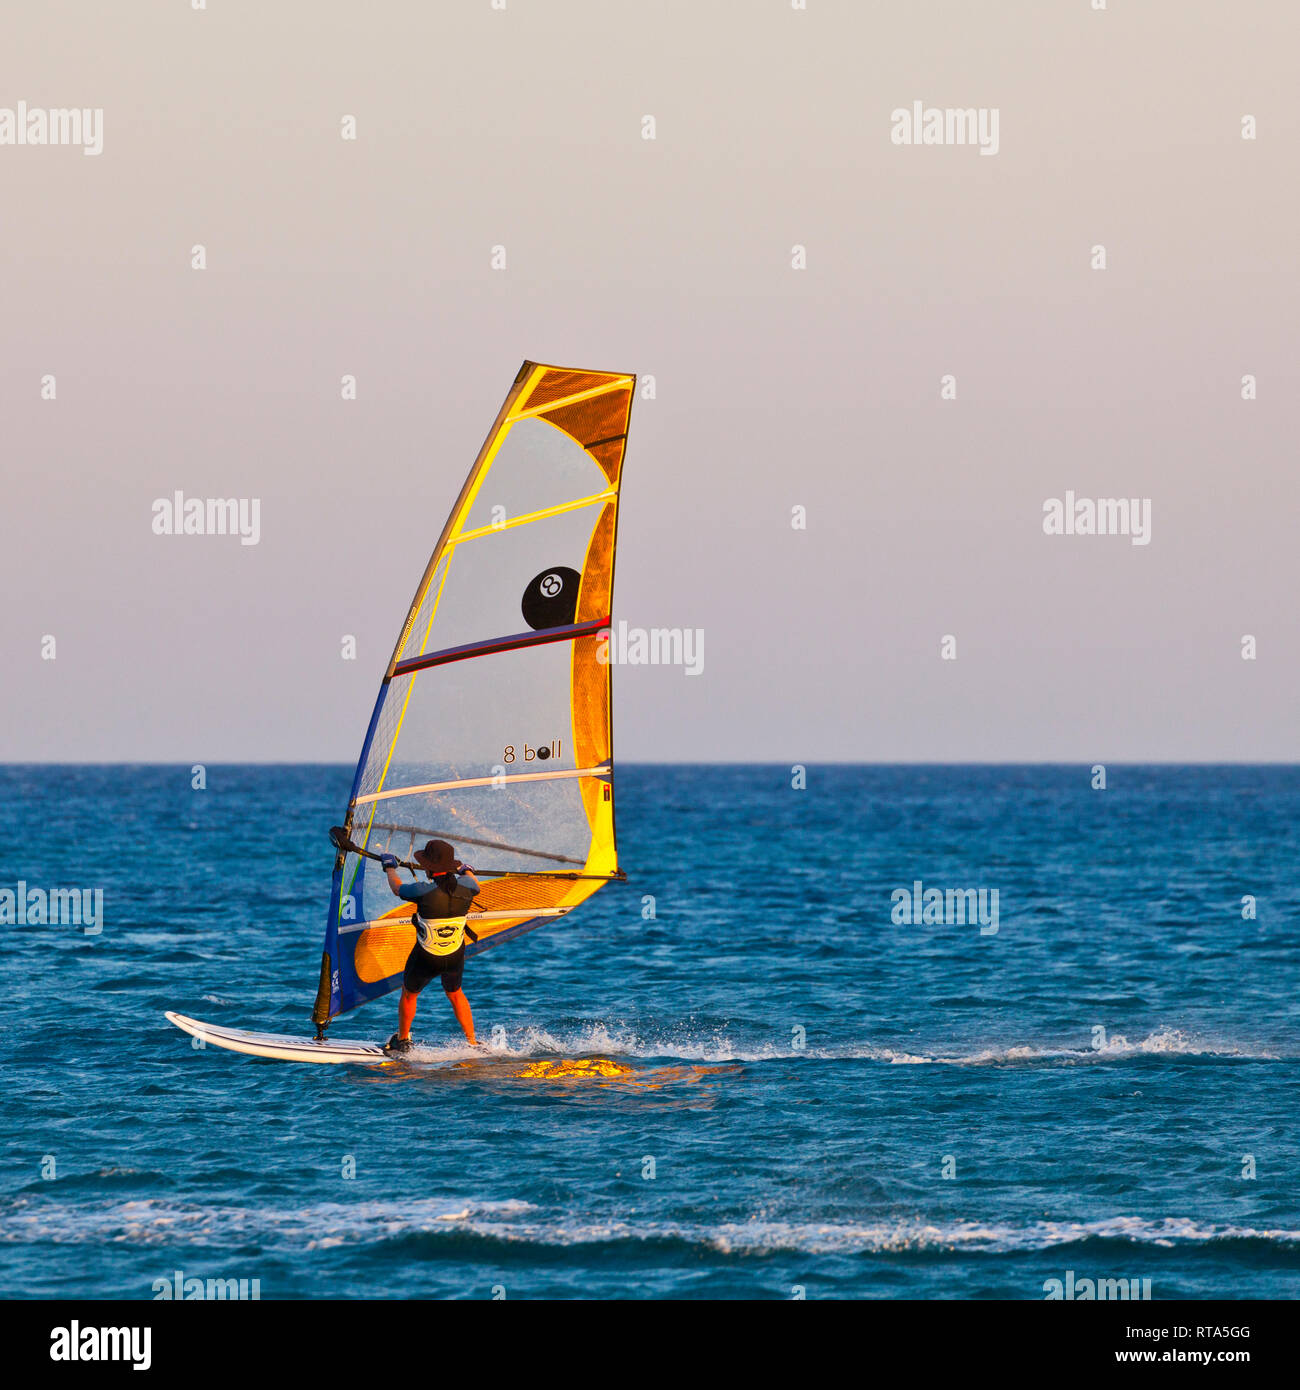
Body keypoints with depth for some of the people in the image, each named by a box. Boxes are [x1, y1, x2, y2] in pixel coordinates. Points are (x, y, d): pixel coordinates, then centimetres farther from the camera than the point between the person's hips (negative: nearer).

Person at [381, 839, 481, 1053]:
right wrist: (466, 870, 35)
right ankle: (473, 1043, 32)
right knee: (455, 994, 30)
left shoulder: (424, 891, -27)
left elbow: (397, 888, -5)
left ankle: (402, 1041, 41)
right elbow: (475, 886, 12)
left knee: (409, 993, 24)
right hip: (456, 958, 3)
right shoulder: (464, 888, -15)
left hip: (426, 960, -3)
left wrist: (390, 867, 16)